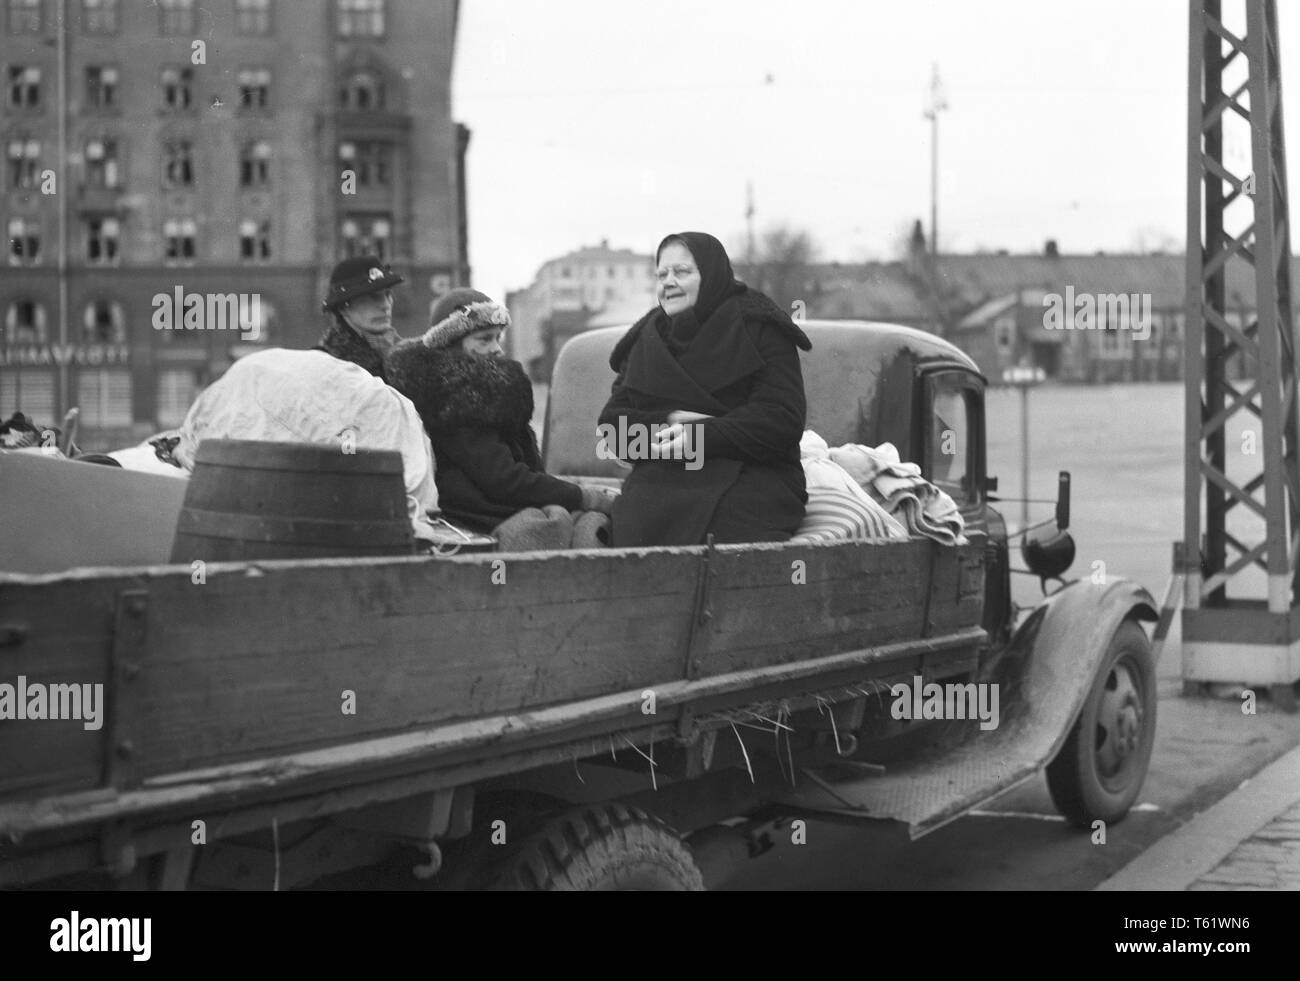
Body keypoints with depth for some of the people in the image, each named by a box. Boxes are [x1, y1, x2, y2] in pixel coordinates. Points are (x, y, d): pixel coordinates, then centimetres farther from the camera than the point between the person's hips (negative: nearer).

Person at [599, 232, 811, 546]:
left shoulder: (759, 328, 7)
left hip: (748, 478, -3)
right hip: (659, 481, 3)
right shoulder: (646, 338, 22)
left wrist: (700, 436, -14)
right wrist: (666, 423, -7)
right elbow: (612, 420, 14)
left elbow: (783, 419, -5)